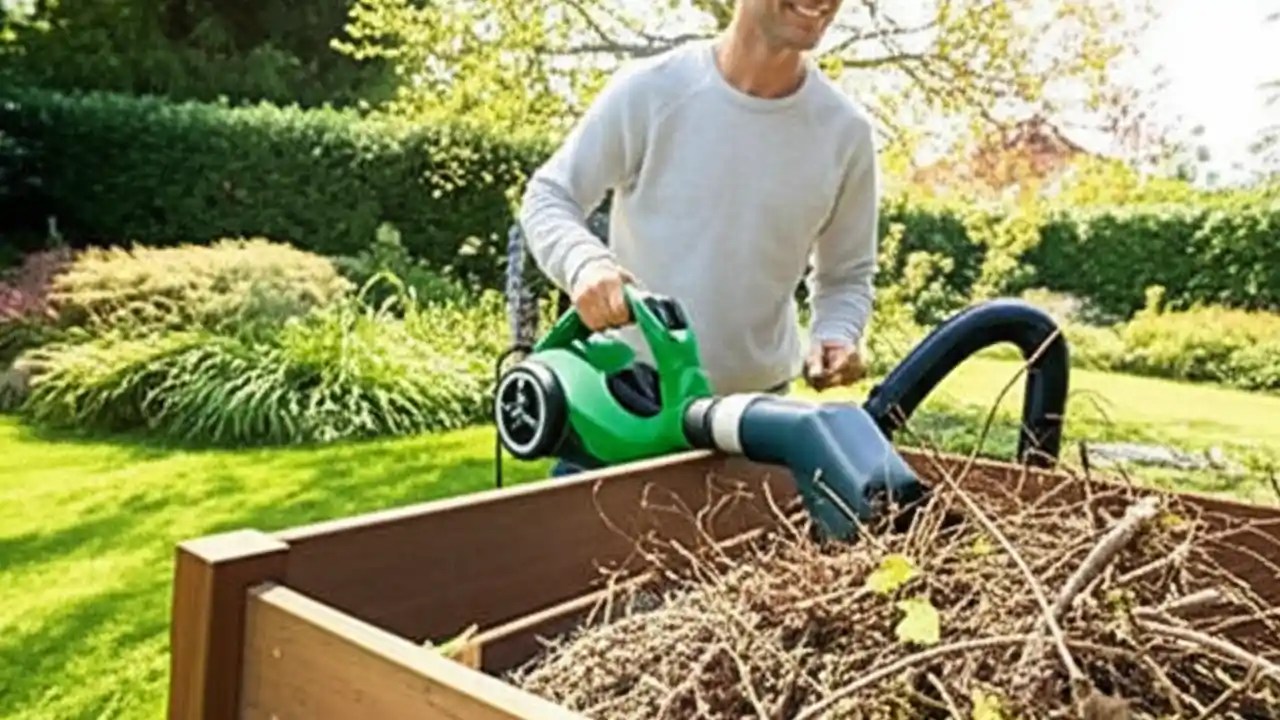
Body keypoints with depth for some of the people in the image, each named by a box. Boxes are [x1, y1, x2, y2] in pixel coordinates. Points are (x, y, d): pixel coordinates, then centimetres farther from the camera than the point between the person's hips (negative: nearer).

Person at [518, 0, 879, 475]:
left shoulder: (846, 131, -2)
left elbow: (847, 277, 9)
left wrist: (835, 336, -13)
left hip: (756, 407, 2)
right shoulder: (649, 89, -11)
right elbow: (547, 197, -4)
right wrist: (584, 261, -27)